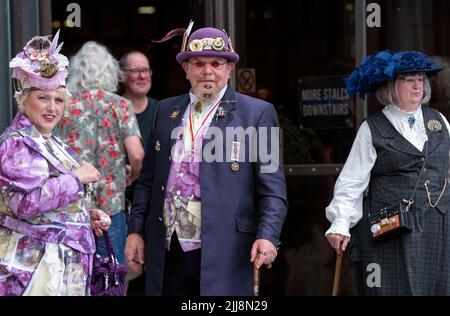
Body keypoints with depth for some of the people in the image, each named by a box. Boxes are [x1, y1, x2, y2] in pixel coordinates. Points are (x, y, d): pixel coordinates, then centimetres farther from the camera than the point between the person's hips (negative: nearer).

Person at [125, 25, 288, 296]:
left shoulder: (257, 113, 0)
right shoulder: (165, 111, 14)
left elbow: (272, 188, -4)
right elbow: (148, 180, 17)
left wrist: (267, 235, -17)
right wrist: (136, 231, 10)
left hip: (225, 252, -4)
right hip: (168, 252, 4)